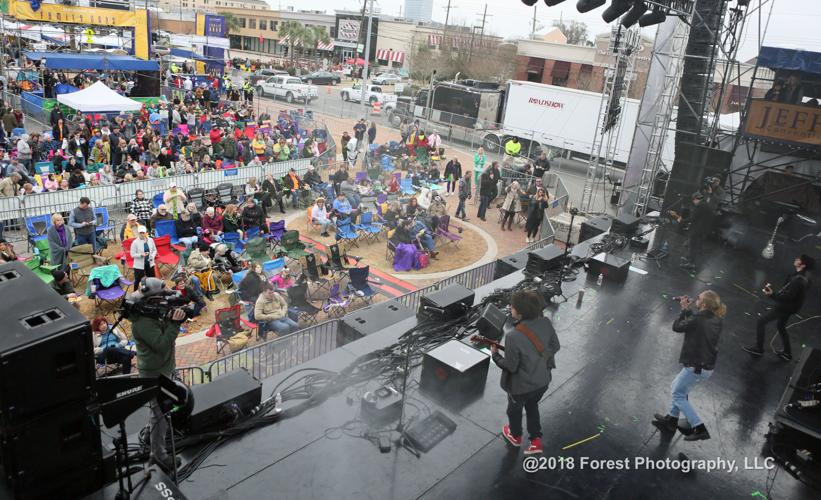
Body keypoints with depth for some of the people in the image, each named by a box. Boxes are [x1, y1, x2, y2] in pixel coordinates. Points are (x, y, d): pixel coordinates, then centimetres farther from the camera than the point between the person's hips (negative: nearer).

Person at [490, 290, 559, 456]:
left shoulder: (513, 336, -35)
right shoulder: (545, 322, -18)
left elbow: (510, 366, -23)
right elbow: (555, 347, -2)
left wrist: (495, 354, -6)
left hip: (521, 386, -5)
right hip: (543, 380, 5)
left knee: (514, 410, 27)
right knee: (532, 406, 33)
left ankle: (515, 436, 53)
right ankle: (536, 441, 41)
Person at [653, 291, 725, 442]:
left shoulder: (697, 319, -24)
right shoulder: (717, 321, 0)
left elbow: (676, 327, -10)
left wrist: (684, 309, 0)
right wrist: (688, 310, 8)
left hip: (695, 367, -9)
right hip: (708, 366, 9)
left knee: (678, 394, 8)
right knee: (678, 386, 25)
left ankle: (699, 429, 4)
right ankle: (671, 419, 35)